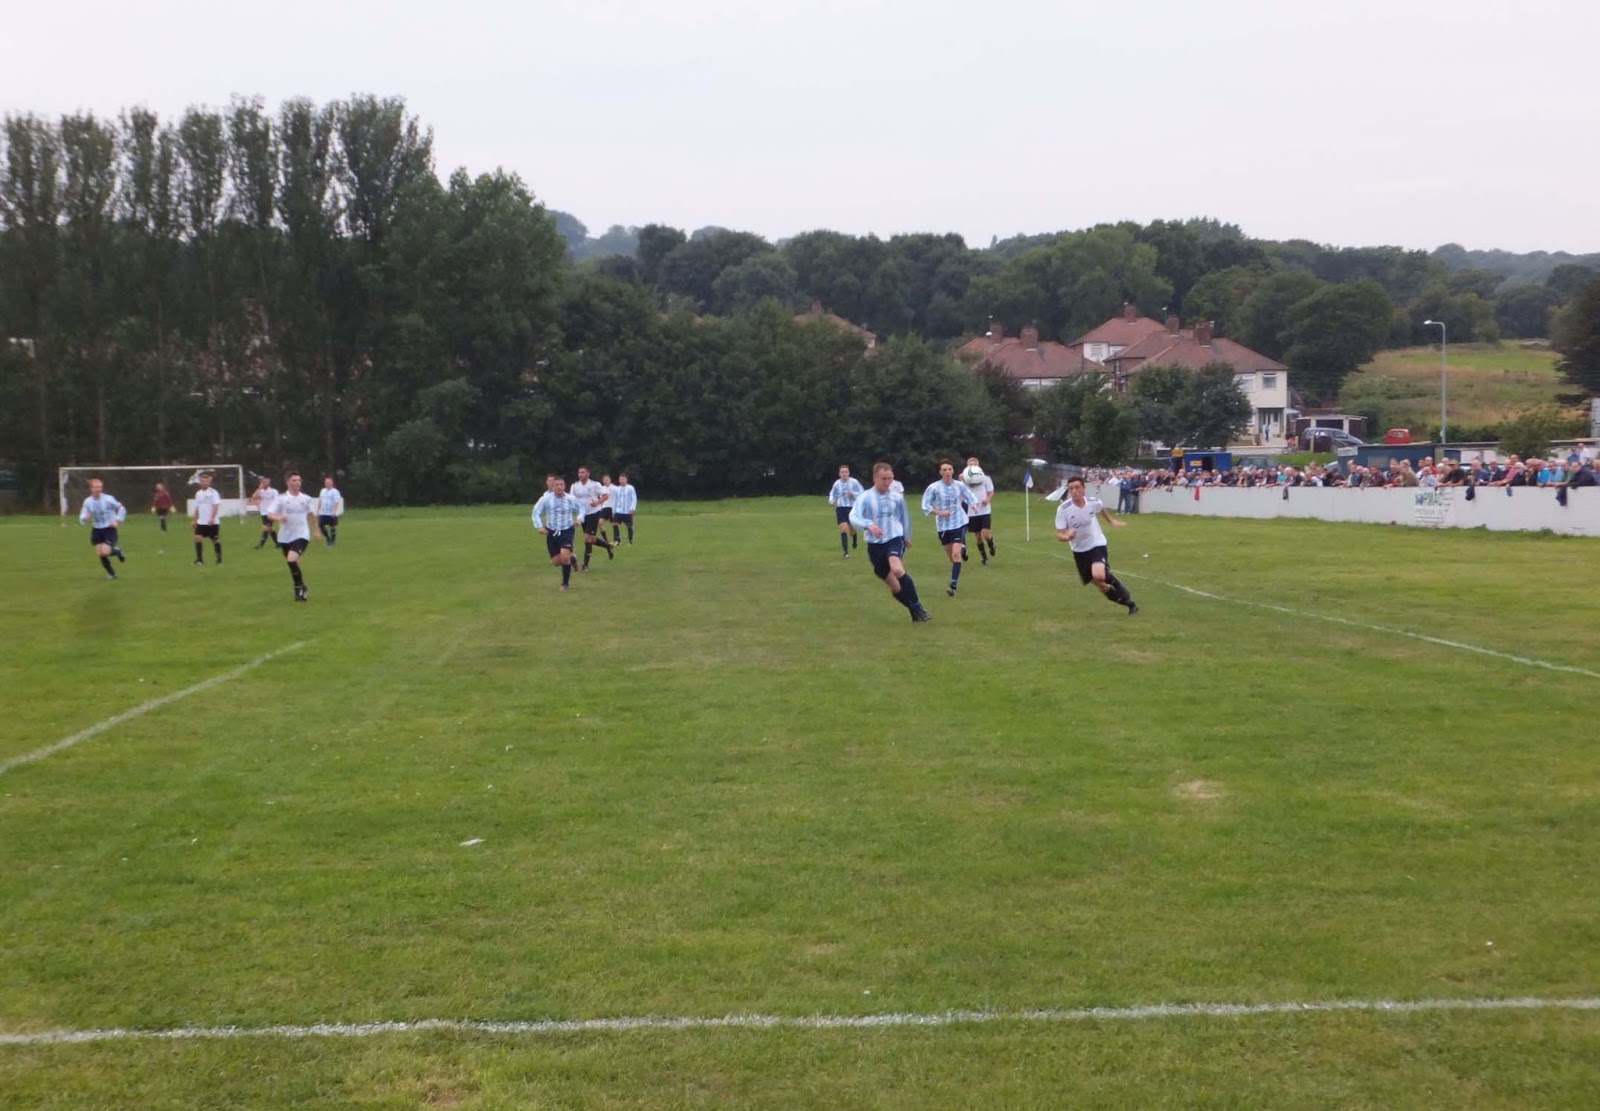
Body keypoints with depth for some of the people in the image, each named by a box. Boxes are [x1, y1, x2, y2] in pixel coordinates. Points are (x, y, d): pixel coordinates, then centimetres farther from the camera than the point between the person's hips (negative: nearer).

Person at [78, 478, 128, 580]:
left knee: (105, 552, -20)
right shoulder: (87, 501, -6)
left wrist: (117, 520, -12)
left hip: (109, 529, -4)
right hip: (96, 530, 4)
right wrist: (85, 518, -24)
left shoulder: (108, 499, -15)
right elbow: (82, 519, -1)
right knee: (100, 553, 0)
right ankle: (111, 573, 23)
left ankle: (117, 551, 16)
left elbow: (121, 509, -1)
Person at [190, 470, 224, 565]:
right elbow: (197, 508, 17)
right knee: (198, 538, -8)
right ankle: (199, 559, -6)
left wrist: (212, 518, -25)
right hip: (201, 522, 5)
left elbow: (216, 506, -16)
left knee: (215, 540, 4)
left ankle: (219, 558, 17)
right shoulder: (198, 493, 11)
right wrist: (195, 520, 13)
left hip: (212, 522, -5)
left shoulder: (213, 492, -8)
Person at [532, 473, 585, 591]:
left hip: (567, 531, -2)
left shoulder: (571, 499, -8)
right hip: (552, 532, 2)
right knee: (556, 562, 4)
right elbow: (536, 513, -1)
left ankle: (565, 583, -1)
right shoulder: (545, 499, -10)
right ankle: (571, 558, 41)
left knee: (564, 557, -22)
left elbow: (581, 508, 9)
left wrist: (579, 518, -11)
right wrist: (539, 526, -15)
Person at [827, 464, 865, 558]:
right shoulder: (837, 484, 0)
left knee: (852, 530, 8)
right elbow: (832, 495, 16)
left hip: (852, 508, -1)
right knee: (843, 529, -12)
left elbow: (862, 494, -4)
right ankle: (846, 552, -9)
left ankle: (855, 539, 47)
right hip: (841, 508, 1)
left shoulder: (854, 482, -7)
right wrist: (831, 501, -4)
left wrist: (853, 494, -21)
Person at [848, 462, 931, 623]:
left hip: (895, 539, -1)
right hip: (875, 545, 1)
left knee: (897, 570, -31)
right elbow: (853, 517, -21)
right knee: (893, 585, 5)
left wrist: (907, 537, 29)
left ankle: (917, 609, -20)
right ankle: (915, 612, 24)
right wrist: (869, 525, -40)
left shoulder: (897, 497, 1)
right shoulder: (865, 498, -6)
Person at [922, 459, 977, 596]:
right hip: (943, 526, 1)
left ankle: (953, 586, -19)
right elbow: (925, 506, -3)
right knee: (951, 556, 12)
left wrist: (973, 504, -9)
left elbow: (970, 497, 14)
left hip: (959, 524, -1)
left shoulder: (960, 486, -2)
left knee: (956, 554, -16)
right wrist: (938, 512, -17)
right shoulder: (934, 487, -8)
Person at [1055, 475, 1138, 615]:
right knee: (1099, 583, 10)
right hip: (1079, 550, 2)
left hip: (1097, 544, -2)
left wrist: (1111, 521, 25)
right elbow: (1059, 535, -20)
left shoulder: (1093, 502, -14)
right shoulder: (1063, 509, -20)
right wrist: (1067, 537, -42)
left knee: (1099, 576, -29)